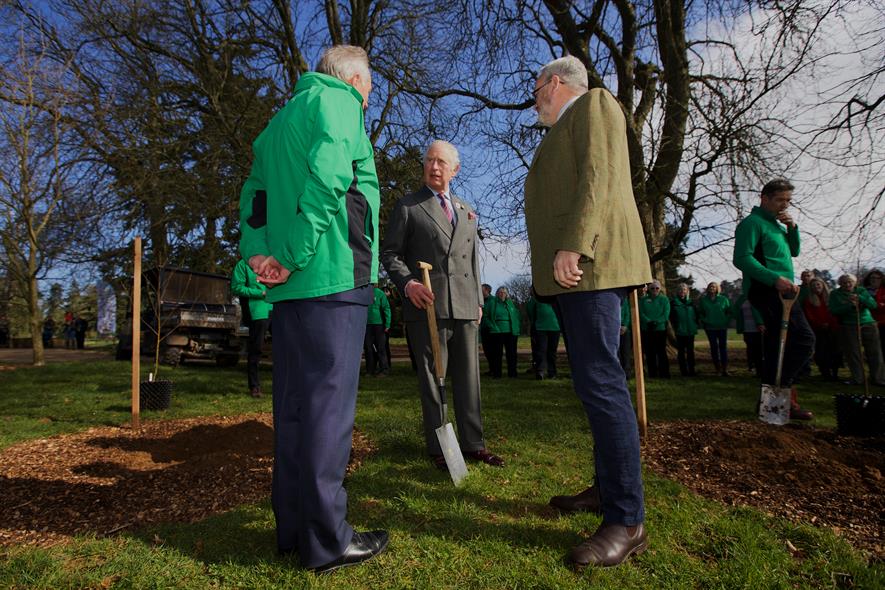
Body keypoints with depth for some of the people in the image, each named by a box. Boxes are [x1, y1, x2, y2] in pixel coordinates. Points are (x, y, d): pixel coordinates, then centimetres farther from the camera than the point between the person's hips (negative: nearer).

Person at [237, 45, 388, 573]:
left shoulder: (282, 119, 26)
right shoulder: (337, 101, 0)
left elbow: (255, 191, 17)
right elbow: (328, 175, -17)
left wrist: (259, 252, 3)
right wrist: (297, 256, -15)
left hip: (291, 284, 9)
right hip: (332, 274, -9)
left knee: (293, 403, 10)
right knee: (329, 401, -6)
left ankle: (294, 526, 20)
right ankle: (326, 540, 3)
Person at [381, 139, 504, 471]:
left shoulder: (468, 212, 20)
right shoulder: (407, 207, 5)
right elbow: (389, 253, 0)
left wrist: (478, 300, 17)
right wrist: (407, 283, -17)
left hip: (466, 307, 5)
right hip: (427, 305, -4)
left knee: (469, 378, 7)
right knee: (431, 379, 2)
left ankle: (473, 444, 17)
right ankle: (437, 447, 12)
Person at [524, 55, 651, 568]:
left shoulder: (594, 103, 4)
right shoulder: (563, 133, 30)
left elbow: (601, 176, -13)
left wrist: (571, 248, -22)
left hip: (590, 263, -10)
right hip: (571, 272, 10)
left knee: (600, 381, -14)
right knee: (595, 381, 10)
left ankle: (628, 520, -9)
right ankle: (608, 488, 19)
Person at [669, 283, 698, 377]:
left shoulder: (690, 302, 11)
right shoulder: (673, 303, 2)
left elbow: (696, 315, 17)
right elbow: (671, 316, 2)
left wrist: (695, 325, 7)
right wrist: (675, 327, -4)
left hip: (690, 330, 3)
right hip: (680, 331, -3)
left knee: (690, 351, 6)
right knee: (681, 351, 1)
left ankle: (691, 370, 12)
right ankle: (683, 371, 6)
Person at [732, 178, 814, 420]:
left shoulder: (777, 225, 22)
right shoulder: (752, 223, -7)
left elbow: (794, 252, 26)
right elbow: (742, 258, -19)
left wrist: (792, 228, 9)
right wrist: (776, 278, -26)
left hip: (777, 291, 10)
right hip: (767, 290, -10)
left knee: (778, 345, 10)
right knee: (804, 338, -15)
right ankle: (781, 389, -10)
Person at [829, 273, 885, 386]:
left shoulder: (862, 291, 8)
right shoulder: (835, 294, 3)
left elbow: (873, 305, -3)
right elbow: (834, 311, -8)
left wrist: (860, 298, -18)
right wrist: (850, 305, -19)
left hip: (868, 325, 2)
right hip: (849, 327, -2)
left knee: (874, 352, 1)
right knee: (853, 354, -3)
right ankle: (857, 378, 7)